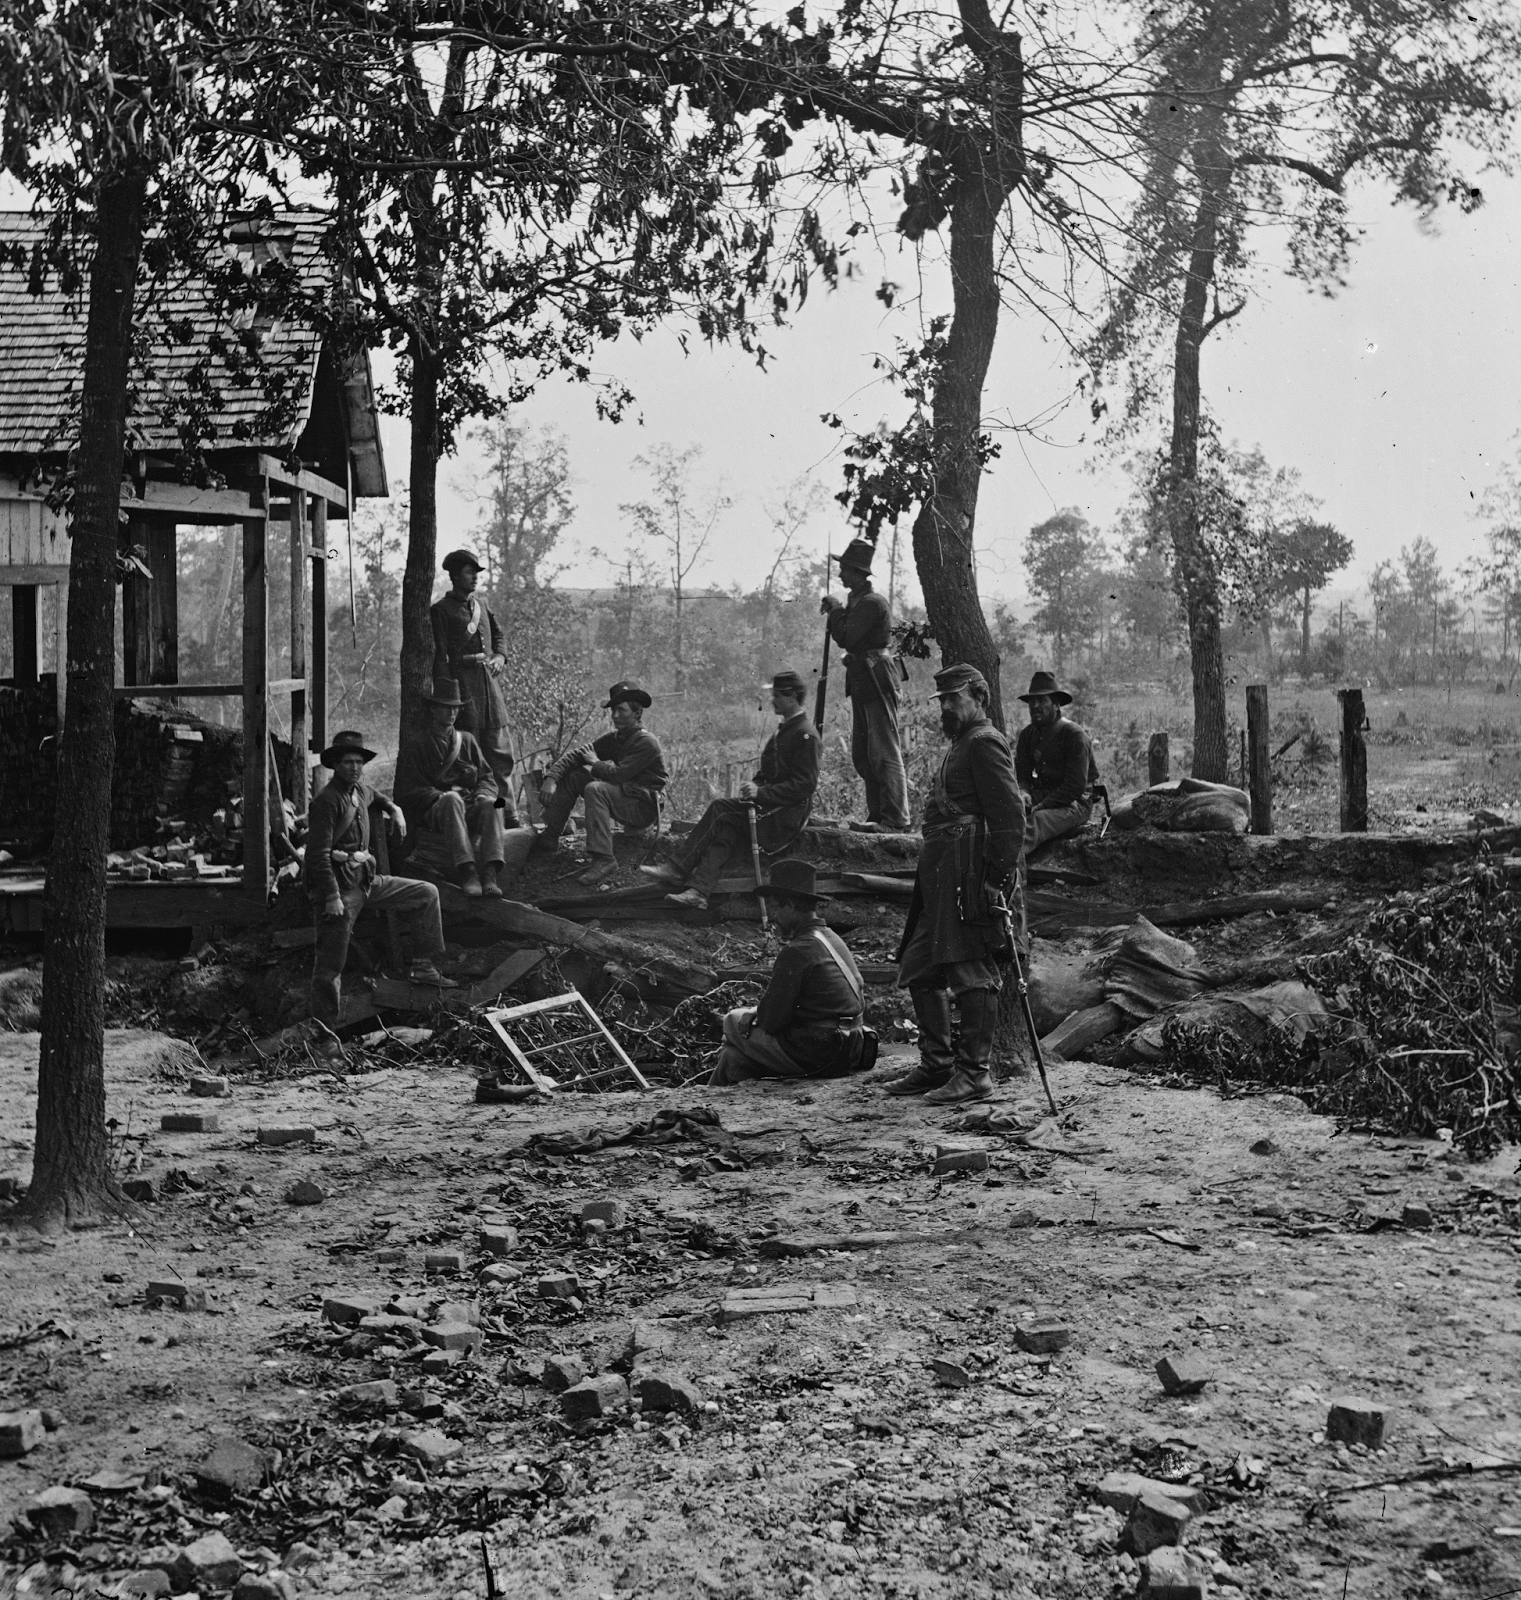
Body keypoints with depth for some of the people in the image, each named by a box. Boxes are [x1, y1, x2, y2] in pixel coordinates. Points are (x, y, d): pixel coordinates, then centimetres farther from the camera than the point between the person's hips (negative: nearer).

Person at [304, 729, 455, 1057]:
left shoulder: (361, 791, 12)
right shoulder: (327, 802, -14)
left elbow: (376, 798, 41)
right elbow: (319, 854, -20)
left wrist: (393, 809, 21)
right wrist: (332, 897, -24)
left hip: (366, 881, 9)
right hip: (340, 885, -9)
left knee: (426, 894, 12)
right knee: (330, 965, -6)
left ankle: (422, 966, 14)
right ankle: (326, 1036, -2)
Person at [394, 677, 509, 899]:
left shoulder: (467, 740, 23)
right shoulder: (415, 743, 9)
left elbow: (487, 778, 18)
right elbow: (410, 789, 1)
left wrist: (482, 795, -6)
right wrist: (443, 797, -14)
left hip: (468, 811, 4)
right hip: (432, 812, -4)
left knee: (490, 804, -31)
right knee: (452, 799, -38)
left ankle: (489, 874, -47)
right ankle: (466, 871, -50)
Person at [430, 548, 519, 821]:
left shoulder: (480, 605, 17)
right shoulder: (440, 610, -2)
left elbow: (498, 633, 31)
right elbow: (439, 656, -7)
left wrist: (500, 656, 10)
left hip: (490, 684, 6)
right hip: (463, 684, -6)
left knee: (500, 752, 6)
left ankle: (509, 818, 11)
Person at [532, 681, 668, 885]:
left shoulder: (647, 743, -18)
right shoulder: (614, 738, 7)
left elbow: (618, 774, -27)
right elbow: (575, 755, 5)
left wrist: (595, 763, -7)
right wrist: (551, 778, -11)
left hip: (645, 808, -9)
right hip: (623, 797, 9)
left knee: (595, 789, -32)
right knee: (570, 775, 4)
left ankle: (603, 859, -37)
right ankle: (549, 836, 3)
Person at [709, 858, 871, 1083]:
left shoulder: (797, 951, -17)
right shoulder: (833, 939, 12)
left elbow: (771, 1021, -15)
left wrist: (753, 1015, 10)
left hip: (816, 1058, -8)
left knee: (733, 1022, 7)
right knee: (733, 1057, 16)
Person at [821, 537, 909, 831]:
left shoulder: (872, 603, -15)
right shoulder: (856, 601, 15)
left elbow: (846, 639, -20)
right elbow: (845, 637, 17)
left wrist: (835, 610, -7)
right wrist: (835, 612, 5)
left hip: (876, 679, -10)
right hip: (861, 679, 10)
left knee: (884, 751, -8)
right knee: (861, 754, 12)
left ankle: (895, 818, -7)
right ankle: (877, 815, 17)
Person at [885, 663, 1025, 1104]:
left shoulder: (984, 742, -8)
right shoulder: (961, 746, 24)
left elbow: (1010, 813, -17)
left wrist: (1002, 875, -22)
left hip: (971, 876, -11)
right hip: (942, 877, 11)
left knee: (971, 973, -8)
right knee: (920, 969, 12)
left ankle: (975, 1074, -5)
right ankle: (937, 1065, 20)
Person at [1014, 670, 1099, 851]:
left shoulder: (1074, 735, -11)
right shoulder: (1027, 735, 9)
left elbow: (1075, 786, -16)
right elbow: (1022, 775, 9)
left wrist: (1040, 807, -22)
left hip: (1074, 803, -6)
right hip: (1040, 794, 6)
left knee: (1034, 822, -37)